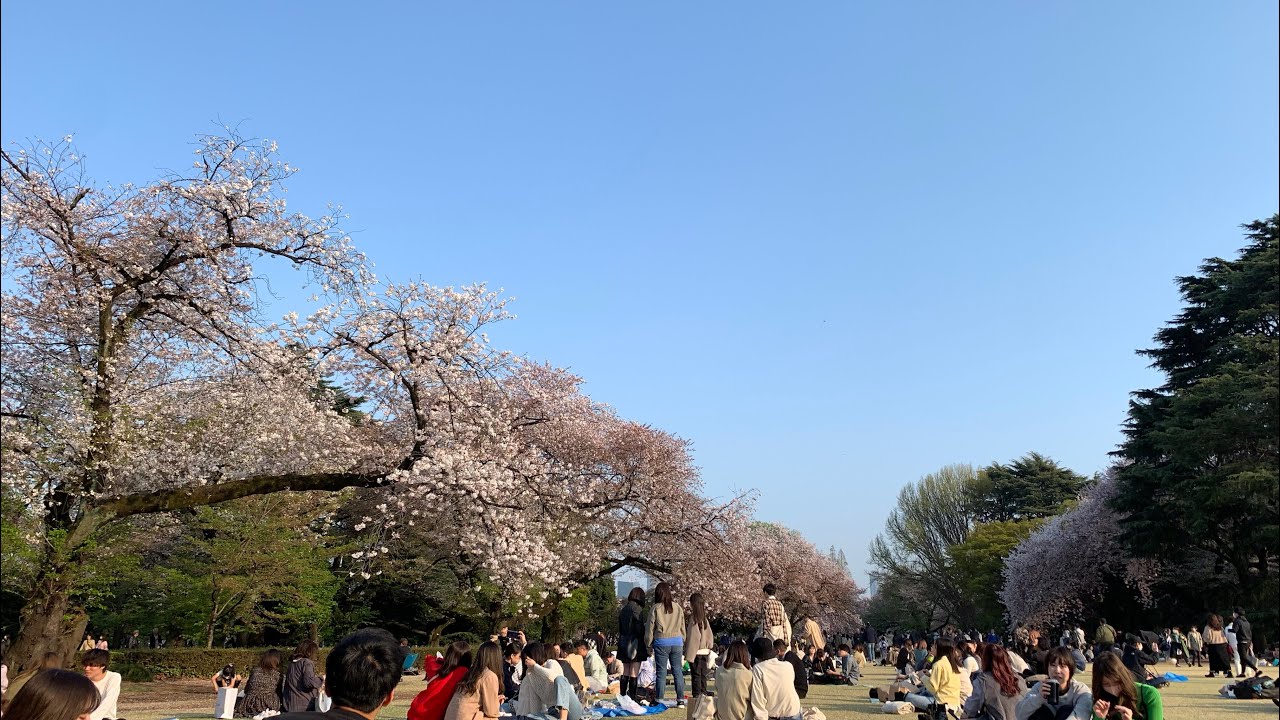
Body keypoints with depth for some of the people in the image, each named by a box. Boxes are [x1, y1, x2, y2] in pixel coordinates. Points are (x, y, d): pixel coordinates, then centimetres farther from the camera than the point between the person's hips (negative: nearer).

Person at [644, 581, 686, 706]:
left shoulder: (655, 608, -6)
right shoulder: (678, 607, 3)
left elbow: (650, 629, -1)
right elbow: (682, 627, 10)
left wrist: (649, 645, 10)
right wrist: (682, 642, 20)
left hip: (661, 643, -3)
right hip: (677, 642, 3)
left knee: (661, 672, 4)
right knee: (678, 671, 8)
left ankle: (660, 700, 6)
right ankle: (680, 700, 9)